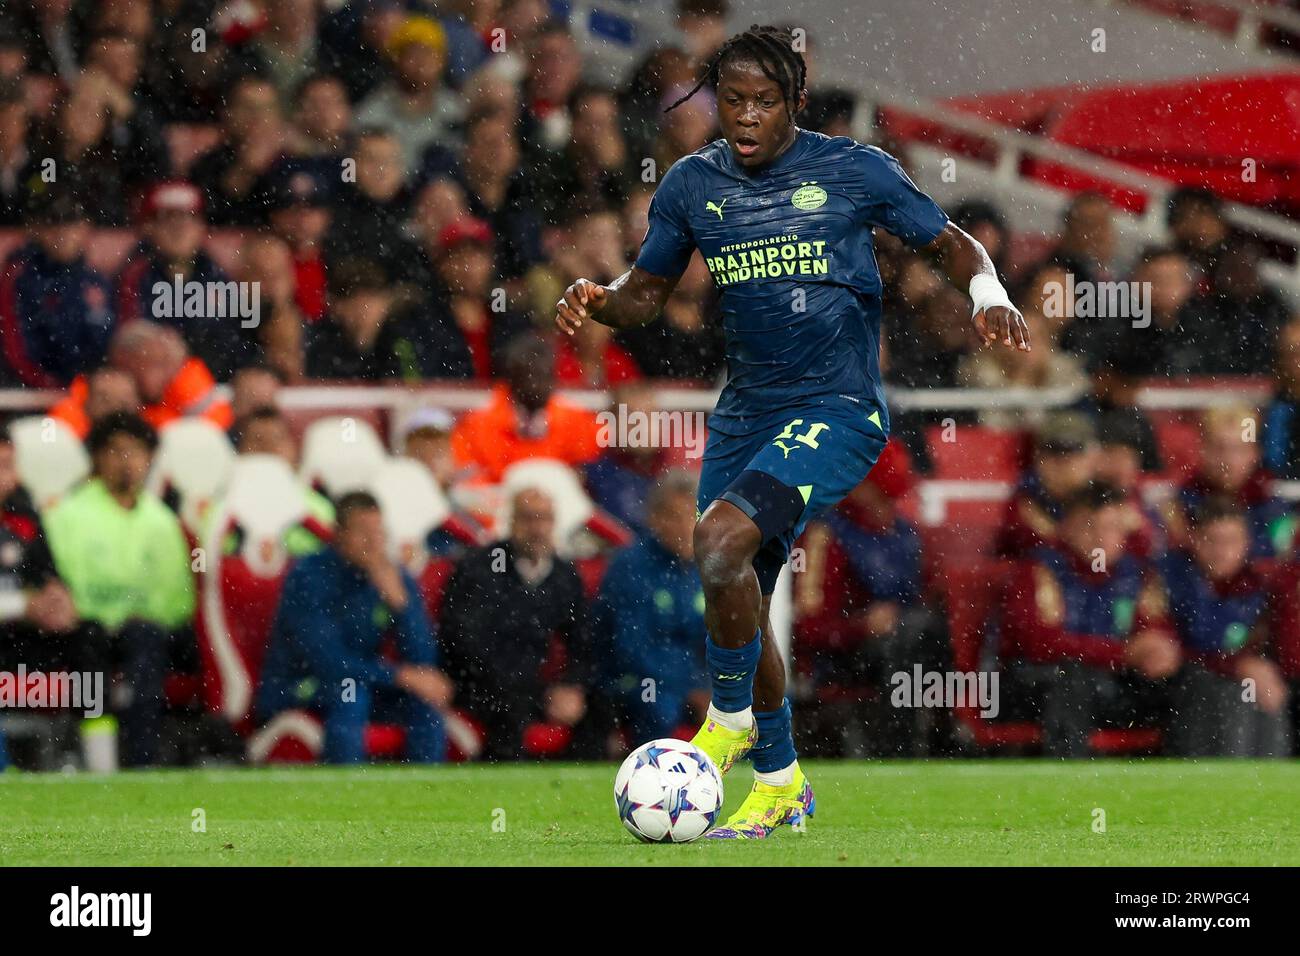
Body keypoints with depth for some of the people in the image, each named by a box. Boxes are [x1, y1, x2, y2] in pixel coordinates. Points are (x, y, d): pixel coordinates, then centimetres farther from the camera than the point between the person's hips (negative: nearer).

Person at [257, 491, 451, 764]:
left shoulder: (396, 580, -3)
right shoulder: (309, 577, -18)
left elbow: (422, 659, -12)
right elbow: (325, 661, -27)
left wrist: (397, 598, -26)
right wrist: (401, 675, -28)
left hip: (361, 683, 5)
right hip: (293, 693, -5)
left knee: (426, 695, -18)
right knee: (350, 693, -34)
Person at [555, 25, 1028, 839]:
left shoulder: (854, 172, -5)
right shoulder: (693, 185, 6)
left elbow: (955, 244, 3)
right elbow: (649, 291, 16)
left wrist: (990, 296, -18)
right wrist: (596, 301, -6)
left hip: (839, 412, -6)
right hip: (745, 416, 6)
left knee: (722, 535, -28)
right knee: (739, 606, 7)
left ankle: (731, 717, -7)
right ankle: (780, 785, 27)